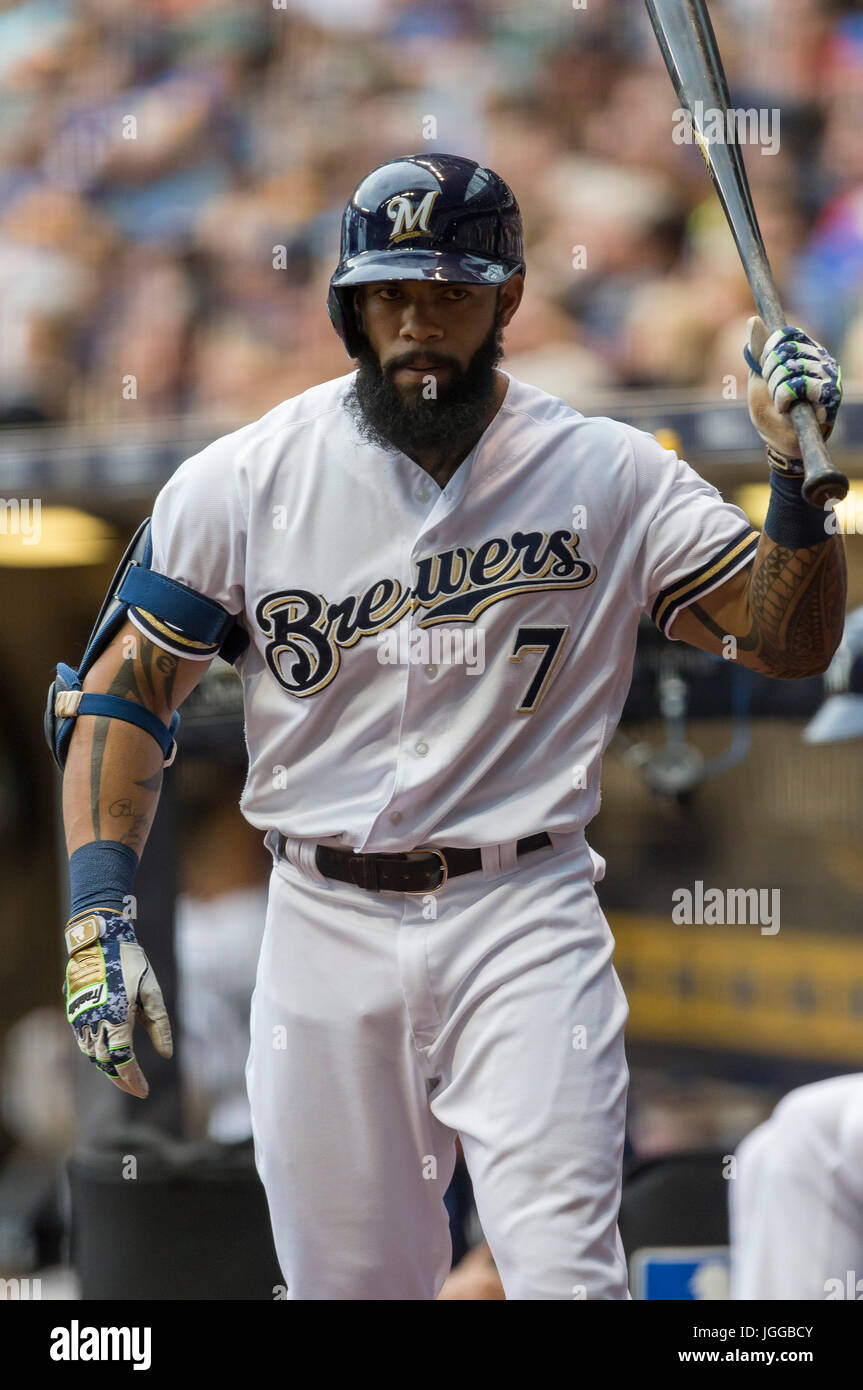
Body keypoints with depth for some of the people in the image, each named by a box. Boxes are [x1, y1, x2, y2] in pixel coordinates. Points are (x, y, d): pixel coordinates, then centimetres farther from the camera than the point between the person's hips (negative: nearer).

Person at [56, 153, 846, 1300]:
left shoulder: (609, 476, 1)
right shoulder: (243, 481, 0)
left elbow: (789, 641, 0)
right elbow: (125, 697, 3)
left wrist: (797, 472, -17)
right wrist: (100, 912, -10)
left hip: (526, 924, -1)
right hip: (326, 933, 1)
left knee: (565, 1274, -16)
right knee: (347, 1284, 7)